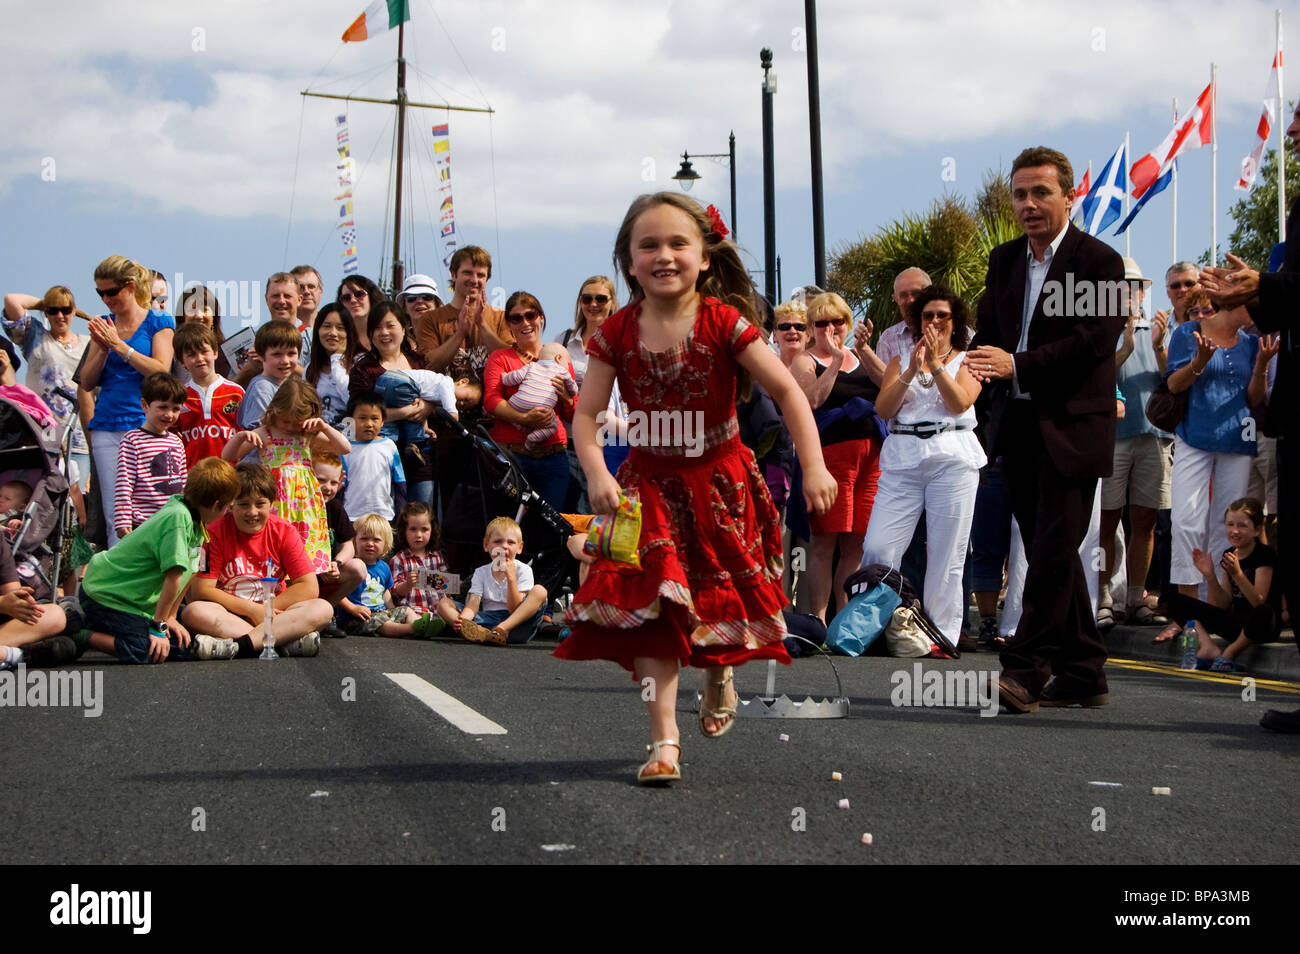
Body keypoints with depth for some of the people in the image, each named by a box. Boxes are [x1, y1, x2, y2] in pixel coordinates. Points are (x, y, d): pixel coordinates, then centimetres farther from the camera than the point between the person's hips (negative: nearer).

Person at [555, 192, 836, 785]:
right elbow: (587, 413, -7)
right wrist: (597, 474, -24)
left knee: (724, 596, 9)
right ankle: (664, 739, -6)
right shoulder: (616, 334, -7)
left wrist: (813, 467, -22)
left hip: (720, 480, -1)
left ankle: (719, 675, 44)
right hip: (649, 483, 1)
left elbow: (786, 391, -14)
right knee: (652, 603, -9)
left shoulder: (723, 323, -14)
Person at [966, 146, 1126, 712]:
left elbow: (1096, 340, -16)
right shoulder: (1003, 260, 15)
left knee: (1054, 548, -11)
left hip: (1071, 427, -7)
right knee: (1048, 551, 10)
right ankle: (1083, 673, 17)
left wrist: (1016, 364, -23)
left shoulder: (1099, 261, -6)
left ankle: (1026, 669, -11)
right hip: (1018, 426, 7)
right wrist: (980, 362, -10)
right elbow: (988, 328, 15)